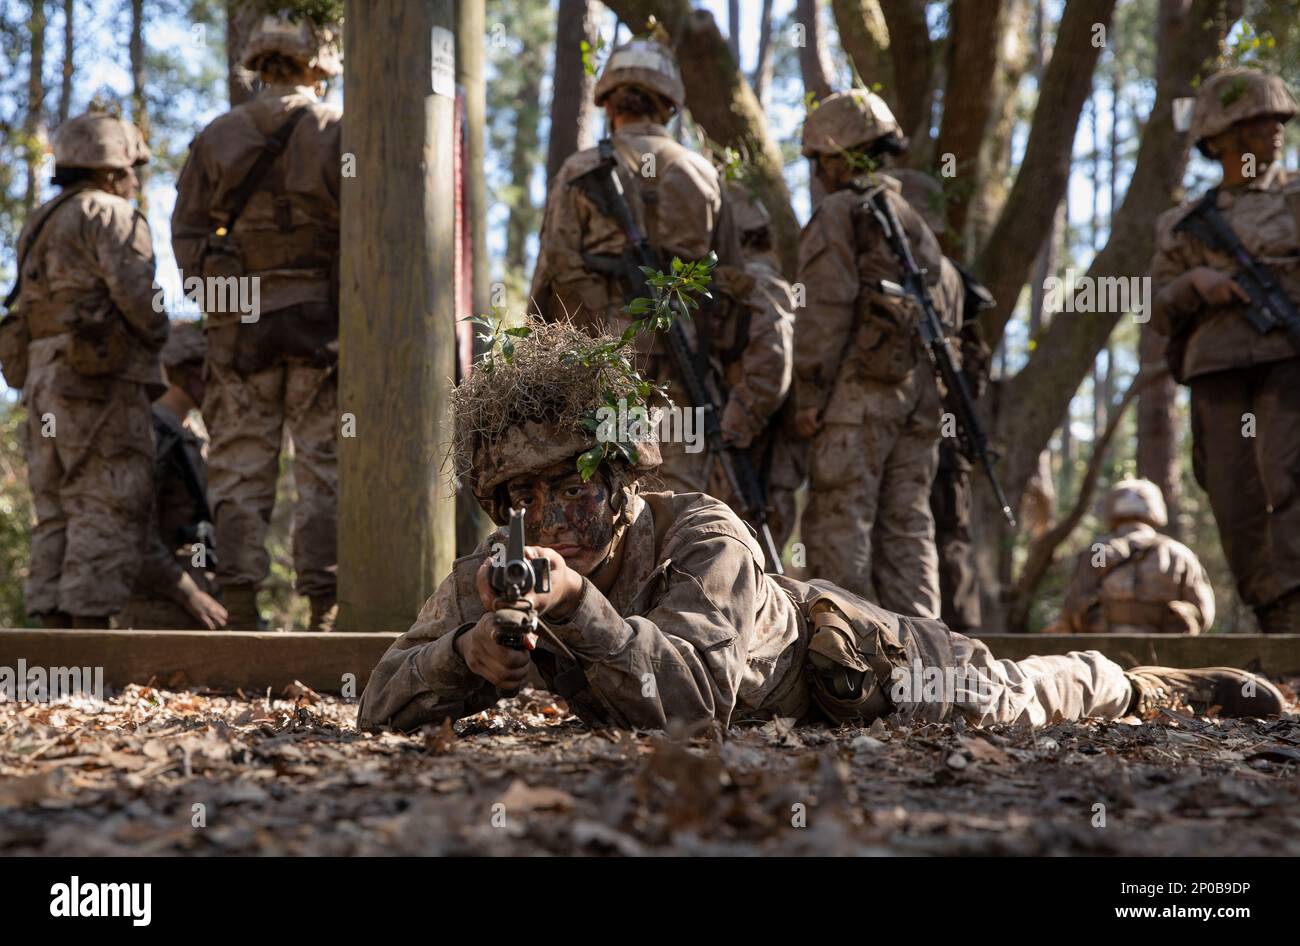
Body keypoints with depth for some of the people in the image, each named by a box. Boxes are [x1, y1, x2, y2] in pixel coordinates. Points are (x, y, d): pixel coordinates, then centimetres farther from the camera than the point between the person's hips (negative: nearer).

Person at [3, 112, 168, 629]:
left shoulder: (42, 225, 22)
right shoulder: (110, 214, -4)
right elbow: (135, 293, -17)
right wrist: (157, 336, 1)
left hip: (45, 383, 8)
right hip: (105, 381, -8)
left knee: (59, 519, 7)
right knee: (109, 515, -9)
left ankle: (56, 630, 4)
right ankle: (89, 629, -14)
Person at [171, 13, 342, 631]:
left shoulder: (216, 138, 7)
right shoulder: (340, 134, -1)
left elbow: (186, 236, 4)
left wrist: (220, 289, 12)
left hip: (240, 323, 2)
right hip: (321, 317, -2)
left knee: (240, 465, 6)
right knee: (324, 465, 1)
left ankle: (240, 609, 2)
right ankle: (323, 609, -2)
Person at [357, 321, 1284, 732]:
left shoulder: (703, 539, -42)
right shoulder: (498, 573, -27)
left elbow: (693, 696, -54)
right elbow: (385, 703, -30)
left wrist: (577, 606, -66)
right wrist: (469, 652, -52)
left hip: (833, 659, -5)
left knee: (1008, 695, 19)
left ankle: (1147, 686, 50)